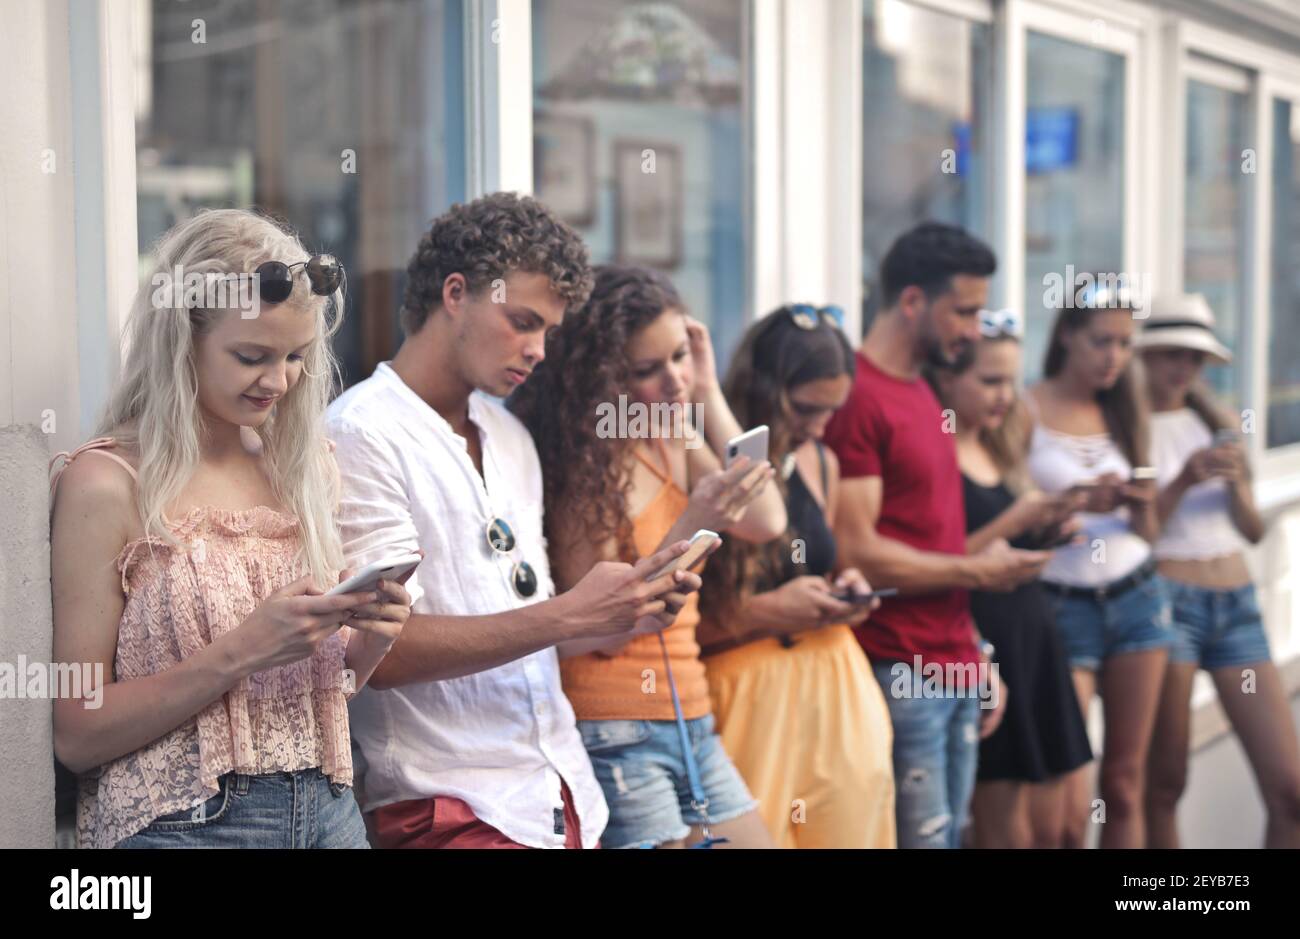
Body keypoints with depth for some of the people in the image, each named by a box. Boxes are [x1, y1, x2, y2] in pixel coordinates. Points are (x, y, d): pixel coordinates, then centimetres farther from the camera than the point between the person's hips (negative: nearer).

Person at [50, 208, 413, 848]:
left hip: (326, 811, 6)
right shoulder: (106, 484, -11)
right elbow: (75, 735, -13)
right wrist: (242, 651, -22)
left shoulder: (305, 471, 6)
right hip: (181, 820, -5)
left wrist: (371, 638, -6)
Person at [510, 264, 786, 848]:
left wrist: (709, 396, -2)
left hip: (690, 724, 7)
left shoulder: (676, 442, 9)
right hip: (615, 734, -7)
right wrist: (692, 525, -26)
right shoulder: (585, 470, -11)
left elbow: (766, 523, -3)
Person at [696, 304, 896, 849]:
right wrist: (764, 612, -17)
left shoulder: (822, 463, 10)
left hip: (837, 688, 7)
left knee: (850, 828, 9)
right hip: (750, 699, -6)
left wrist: (840, 591, 6)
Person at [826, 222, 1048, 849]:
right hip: (901, 675, -9)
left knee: (951, 833, 13)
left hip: (957, 670, 9)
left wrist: (978, 658, 16)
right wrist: (976, 571, -8)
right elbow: (856, 553, -20)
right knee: (923, 837, -3)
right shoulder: (858, 398, -14)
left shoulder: (922, 392, 15)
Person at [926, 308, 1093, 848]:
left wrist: (1047, 533, 3)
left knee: (1049, 829, 10)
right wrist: (1010, 524, -18)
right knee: (1006, 833, -2)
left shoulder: (999, 449, 14)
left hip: (1032, 637, 8)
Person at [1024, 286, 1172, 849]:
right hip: (1063, 608, -5)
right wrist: (1080, 502, -22)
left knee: (1126, 784, 8)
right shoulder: (1026, 411, -7)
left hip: (1137, 600, 5)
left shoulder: (1123, 410, 9)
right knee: (1070, 805, -7)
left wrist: (1143, 507, -12)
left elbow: (1148, 533, 9)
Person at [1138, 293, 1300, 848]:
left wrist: (1236, 484, -6)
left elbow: (1253, 531, 13)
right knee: (1163, 786, 0)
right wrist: (1184, 481, -19)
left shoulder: (1215, 422, 13)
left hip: (1237, 605, 5)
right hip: (1165, 601, -5)